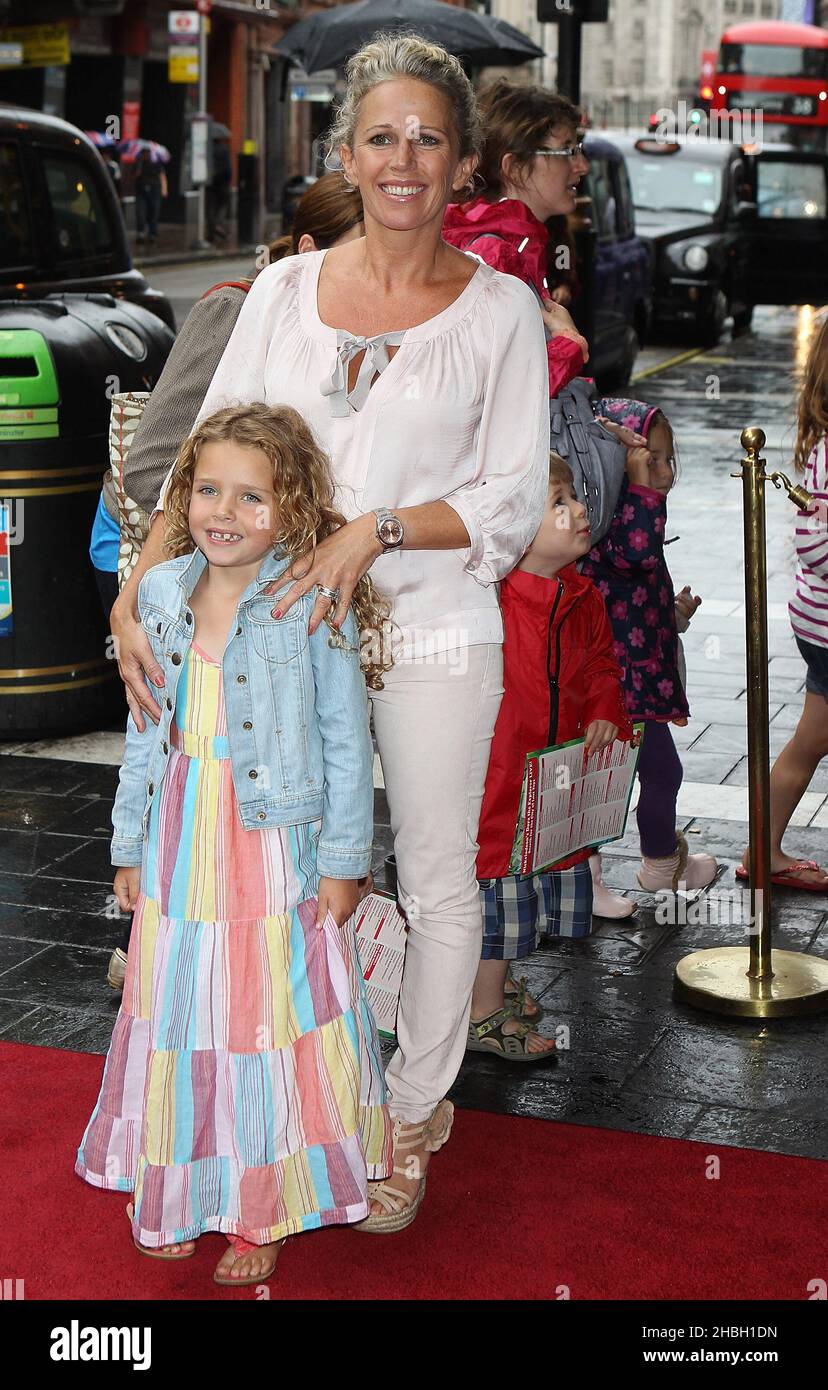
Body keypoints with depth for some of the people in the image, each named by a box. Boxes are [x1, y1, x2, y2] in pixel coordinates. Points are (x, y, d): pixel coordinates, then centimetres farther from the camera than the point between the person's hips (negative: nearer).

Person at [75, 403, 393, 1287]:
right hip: (182, 847, 5)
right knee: (179, 1011, 12)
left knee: (269, 1012, 5)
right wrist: (131, 843, 11)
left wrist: (343, 859, -8)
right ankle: (179, 1191, 30)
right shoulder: (162, 594, 3)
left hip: (274, 846, -4)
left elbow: (345, 740, -8)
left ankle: (263, 1211, 20)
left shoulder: (314, 603, -12)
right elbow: (146, 731, 10)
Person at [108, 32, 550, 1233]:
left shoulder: (501, 310, -4)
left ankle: (413, 1115, 29)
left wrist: (380, 527, -20)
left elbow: (514, 504, -6)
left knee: (437, 884, 9)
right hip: (297, 628, 2)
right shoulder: (287, 289, 3)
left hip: (435, 638, -2)